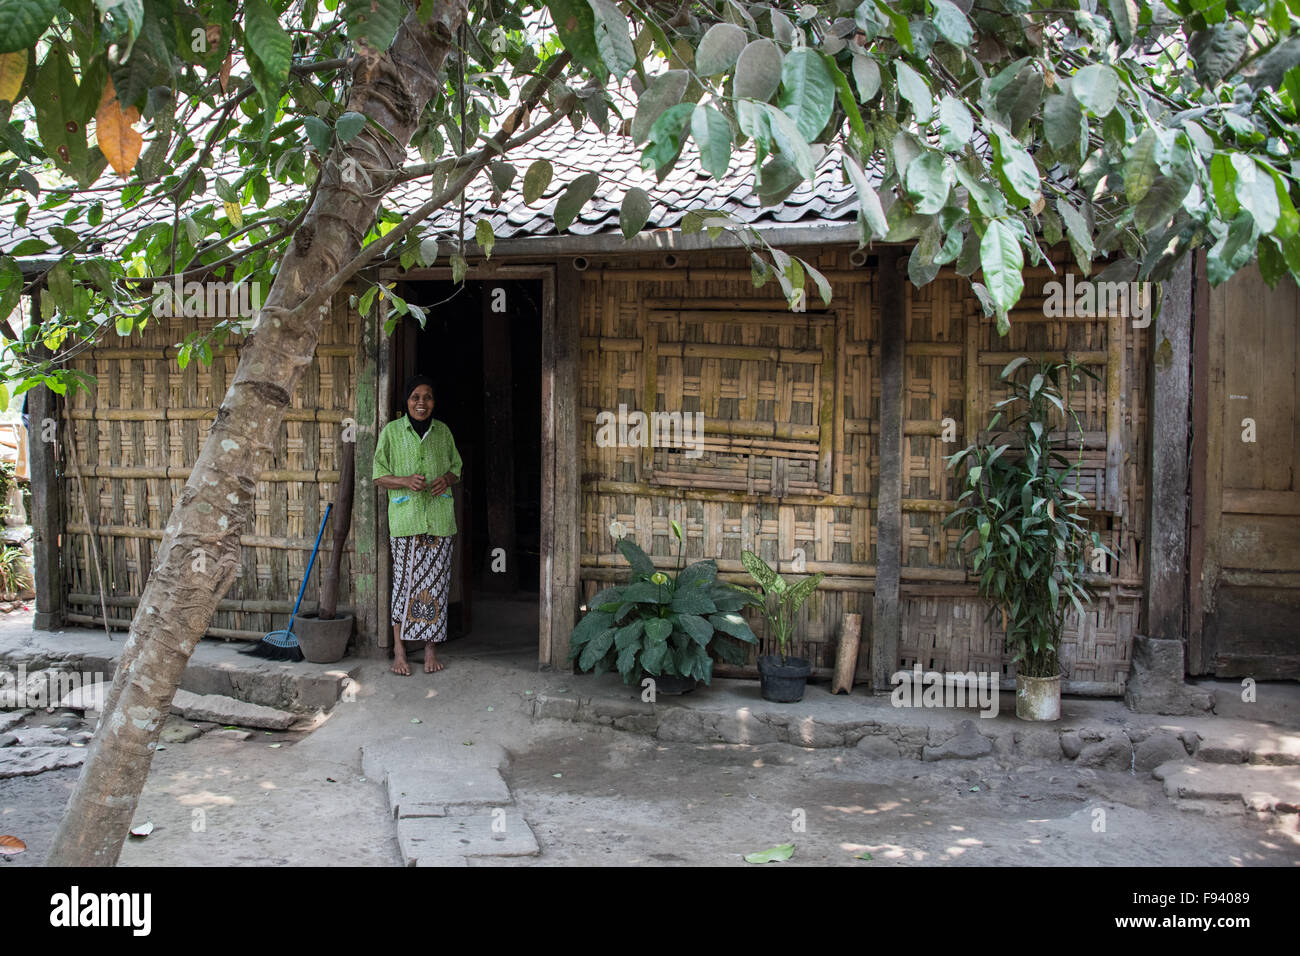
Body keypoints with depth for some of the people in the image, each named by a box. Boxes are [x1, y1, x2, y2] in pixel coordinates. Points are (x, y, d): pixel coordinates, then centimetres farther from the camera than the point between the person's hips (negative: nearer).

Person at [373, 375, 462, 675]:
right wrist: (406, 481, -16)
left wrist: (447, 479, -5)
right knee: (404, 582, -4)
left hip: (439, 518, 2)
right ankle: (399, 650, 4)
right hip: (405, 518, -2)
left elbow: (456, 467, 18)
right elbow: (379, 474, 2)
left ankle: (431, 649, 11)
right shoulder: (392, 431, 2)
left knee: (435, 581, 2)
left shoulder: (443, 431, 10)